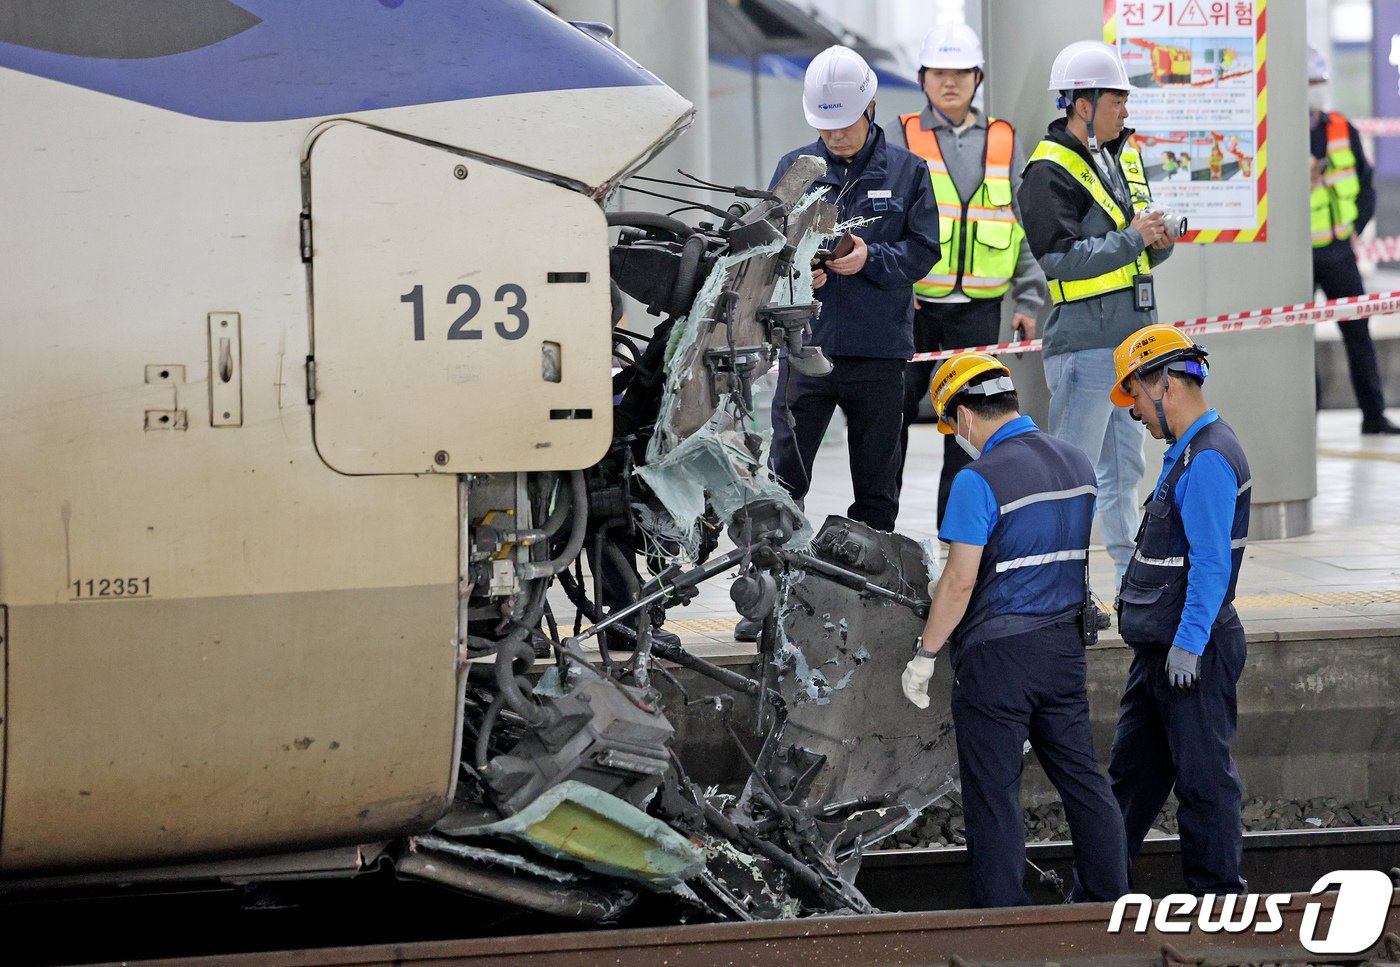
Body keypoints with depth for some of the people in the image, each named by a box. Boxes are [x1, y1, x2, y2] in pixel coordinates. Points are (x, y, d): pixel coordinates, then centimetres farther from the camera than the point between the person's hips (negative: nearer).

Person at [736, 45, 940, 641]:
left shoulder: (906, 172, 5)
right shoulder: (795, 168, 7)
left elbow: (922, 250, 0)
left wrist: (870, 258, -17)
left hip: (880, 351, 0)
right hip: (807, 346, 0)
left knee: (876, 486, 8)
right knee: (784, 478, -5)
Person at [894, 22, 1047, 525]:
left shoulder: (1004, 142, 11)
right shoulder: (901, 138, 3)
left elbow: (1028, 226, 13)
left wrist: (1028, 300, 7)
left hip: (978, 308, 2)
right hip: (910, 303, -2)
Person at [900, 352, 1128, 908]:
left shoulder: (979, 481, -16)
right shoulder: (1077, 464, 7)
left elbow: (960, 581, -18)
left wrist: (924, 657, -10)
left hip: (996, 653, -7)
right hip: (1064, 645, 7)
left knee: (994, 791, 0)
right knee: (1081, 776, 13)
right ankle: (1110, 899, 16)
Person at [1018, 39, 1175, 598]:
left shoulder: (1124, 157, 15)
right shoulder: (1050, 173, -12)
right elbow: (1061, 258, -20)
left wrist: (1159, 242, -1)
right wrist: (1132, 240, -20)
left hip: (1134, 337, 9)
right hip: (1083, 341, -9)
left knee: (1125, 464, 15)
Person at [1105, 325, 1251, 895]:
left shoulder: (1209, 459, -18)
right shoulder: (1186, 452, 15)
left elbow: (1211, 564, -23)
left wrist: (1188, 643, -24)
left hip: (1193, 652, -11)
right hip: (1161, 646, 11)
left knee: (1202, 777, -2)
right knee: (1132, 769, 15)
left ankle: (1218, 892, 5)